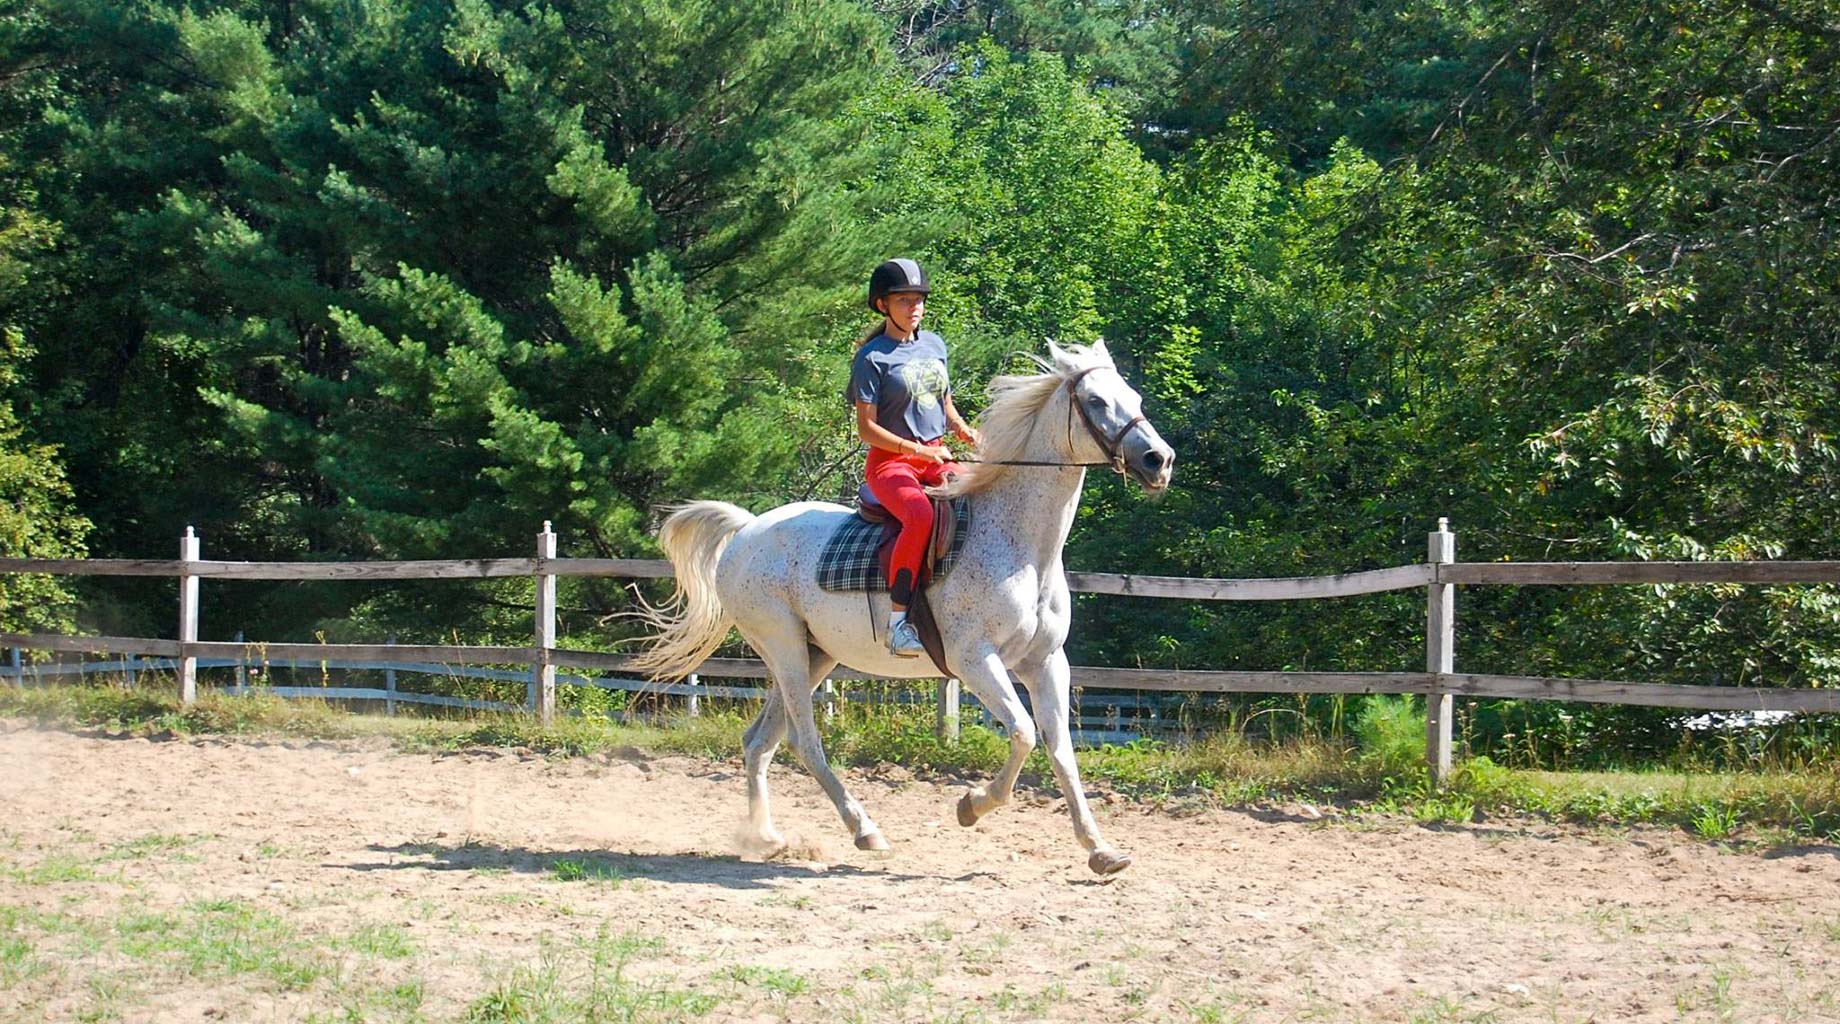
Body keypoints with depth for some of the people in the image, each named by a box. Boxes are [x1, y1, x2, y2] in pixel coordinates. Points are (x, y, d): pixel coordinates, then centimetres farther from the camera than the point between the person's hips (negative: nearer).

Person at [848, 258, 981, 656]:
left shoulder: (934, 345, 13)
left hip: (936, 458, 6)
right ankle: (898, 619, -34)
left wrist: (965, 430, 3)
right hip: (890, 460, -6)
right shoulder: (872, 358, -6)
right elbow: (866, 428, -9)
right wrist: (918, 450, -17)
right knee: (921, 515, -36)